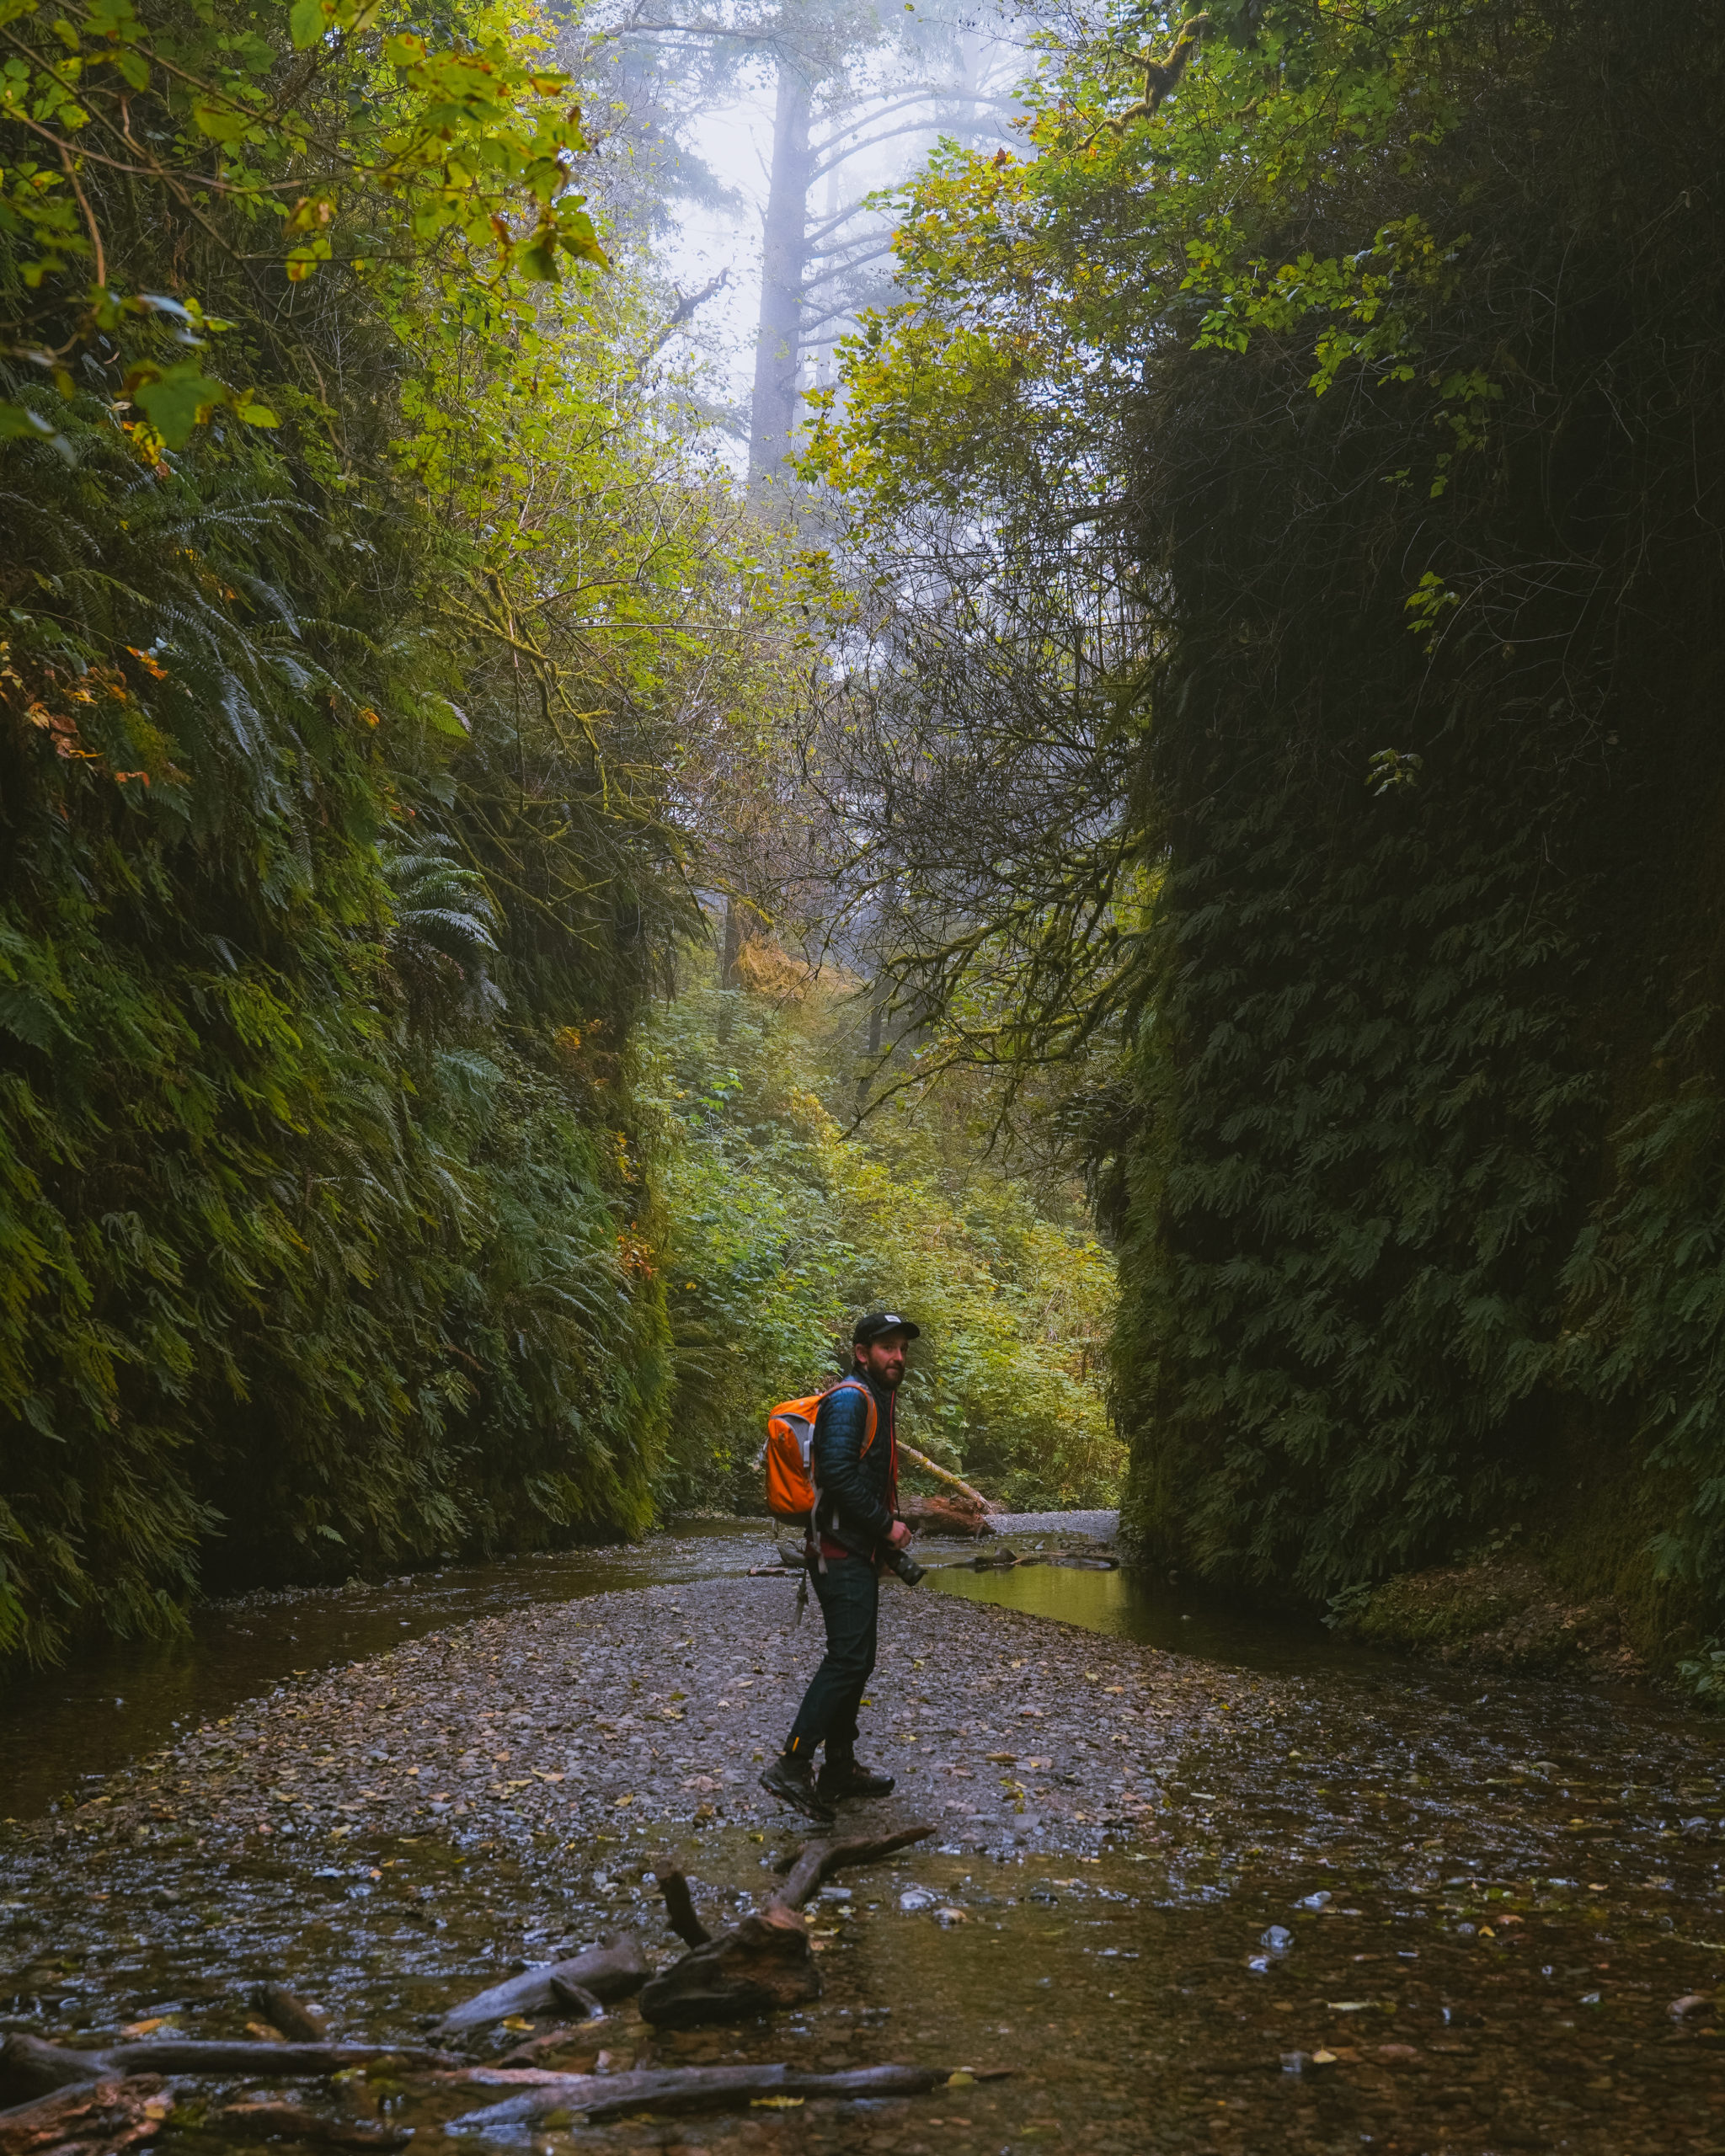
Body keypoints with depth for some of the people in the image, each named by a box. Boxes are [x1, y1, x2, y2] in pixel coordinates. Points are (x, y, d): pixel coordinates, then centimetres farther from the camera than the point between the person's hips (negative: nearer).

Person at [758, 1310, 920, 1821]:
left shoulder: (877, 1402, 19)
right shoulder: (850, 1400, -14)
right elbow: (837, 1473, -25)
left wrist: (889, 1531, 15)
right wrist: (886, 1525, -17)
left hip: (859, 1553, 11)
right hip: (840, 1553, -11)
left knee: (855, 1658, 13)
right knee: (849, 1657, -16)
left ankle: (840, 1768, 21)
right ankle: (792, 1766, -17)